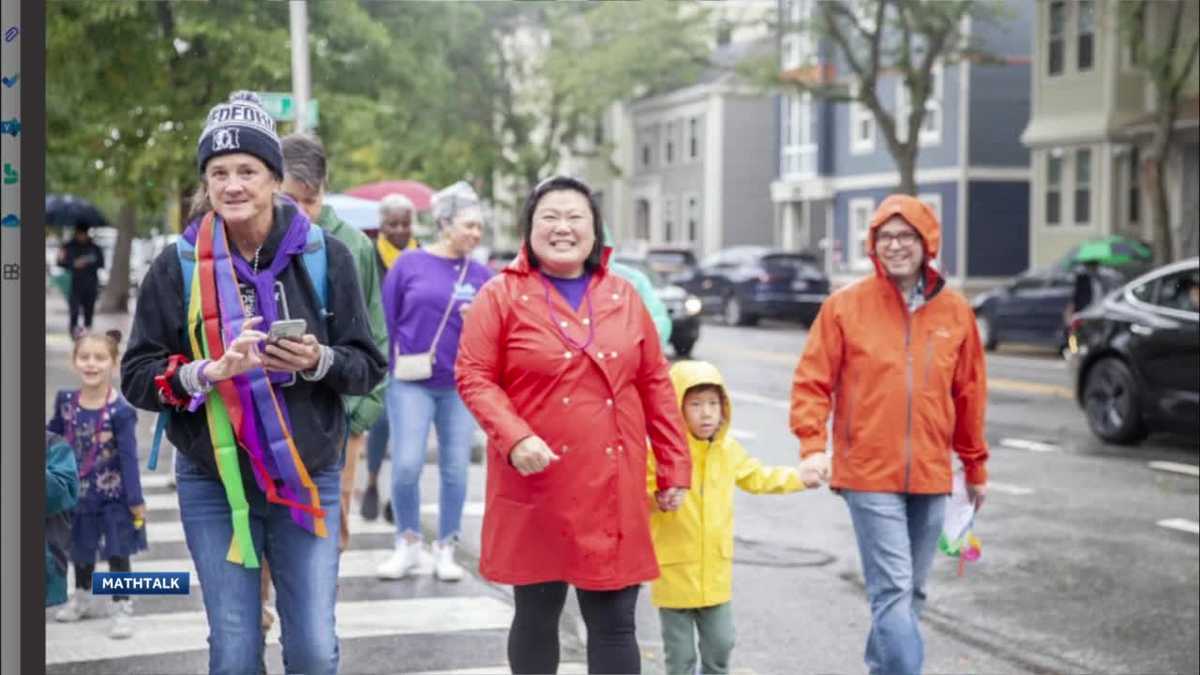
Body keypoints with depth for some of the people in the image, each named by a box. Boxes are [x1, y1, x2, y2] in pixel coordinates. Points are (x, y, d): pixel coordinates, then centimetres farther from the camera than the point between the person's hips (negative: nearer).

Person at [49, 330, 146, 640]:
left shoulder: (120, 410, -19)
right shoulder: (65, 401, -6)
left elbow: (128, 457, -17)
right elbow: (53, 436, 11)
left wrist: (136, 501, -15)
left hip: (113, 495, -5)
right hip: (79, 494, 5)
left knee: (117, 552, 5)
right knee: (81, 549, 21)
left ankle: (122, 609, 18)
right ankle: (82, 598, 44)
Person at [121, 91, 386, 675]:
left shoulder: (325, 256, -2)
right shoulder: (179, 265, -3)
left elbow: (369, 366, 2)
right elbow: (137, 377, -1)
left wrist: (318, 360, -19)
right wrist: (211, 371, -19)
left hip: (308, 479, 0)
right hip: (213, 481, 0)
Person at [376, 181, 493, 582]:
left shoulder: (481, 276, 5)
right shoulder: (410, 265, -1)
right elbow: (386, 319, 2)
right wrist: (385, 365, -1)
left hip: (460, 385, 2)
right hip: (411, 383, -2)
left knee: (455, 469, 5)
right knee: (406, 465, -9)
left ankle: (445, 550, 20)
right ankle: (409, 545, 12)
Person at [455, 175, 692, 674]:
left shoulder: (622, 296, 8)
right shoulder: (502, 295, -1)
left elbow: (655, 384, 10)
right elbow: (473, 376, -5)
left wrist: (674, 467, 8)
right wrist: (514, 437, -20)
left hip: (612, 488, 2)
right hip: (537, 486, -2)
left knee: (615, 622, 4)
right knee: (536, 618, 10)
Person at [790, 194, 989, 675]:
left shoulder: (955, 310, 6)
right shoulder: (846, 305, -3)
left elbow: (969, 394, 12)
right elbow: (812, 382, -3)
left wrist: (975, 467, 17)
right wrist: (812, 446, -15)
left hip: (930, 476, 4)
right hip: (869, 474, -4)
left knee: (910, 592, 15)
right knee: (893, 590, -10)